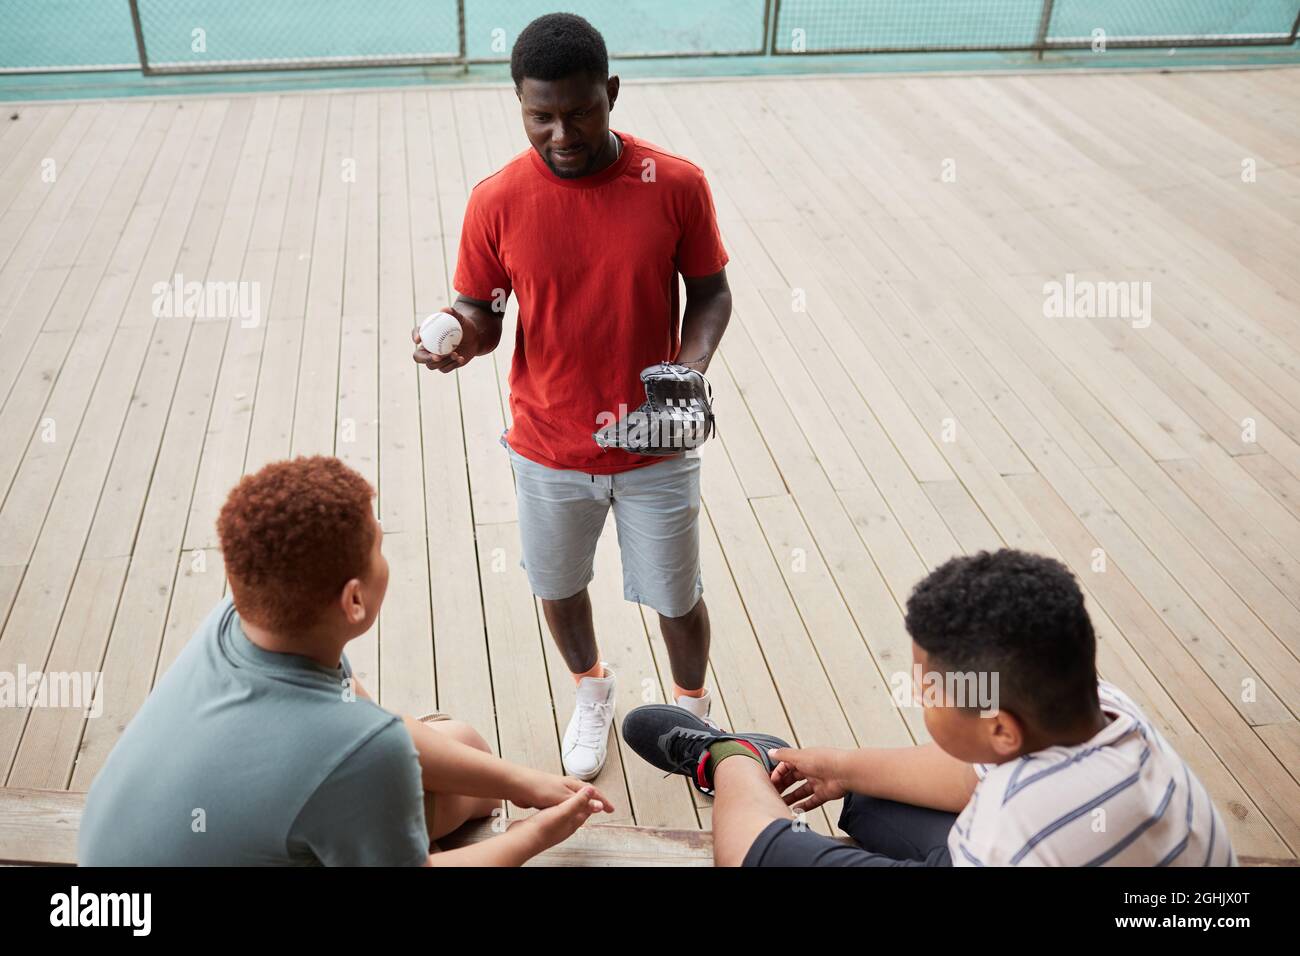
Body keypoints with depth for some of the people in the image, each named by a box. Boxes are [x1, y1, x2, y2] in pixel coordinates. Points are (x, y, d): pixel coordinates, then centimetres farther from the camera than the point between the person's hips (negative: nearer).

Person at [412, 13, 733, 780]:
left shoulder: (676, 184, -13)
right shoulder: (496, 201, -12)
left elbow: (710, 291, -3)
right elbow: (482, 313, -3)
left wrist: (693, 363, -21)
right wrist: (460, 340, -26)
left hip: (656, 447, -1)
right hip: (549, 450, 1)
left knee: (676, 596, 14)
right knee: (559, 586, 21)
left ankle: (693, 706, 46)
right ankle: (593, 691, 53)